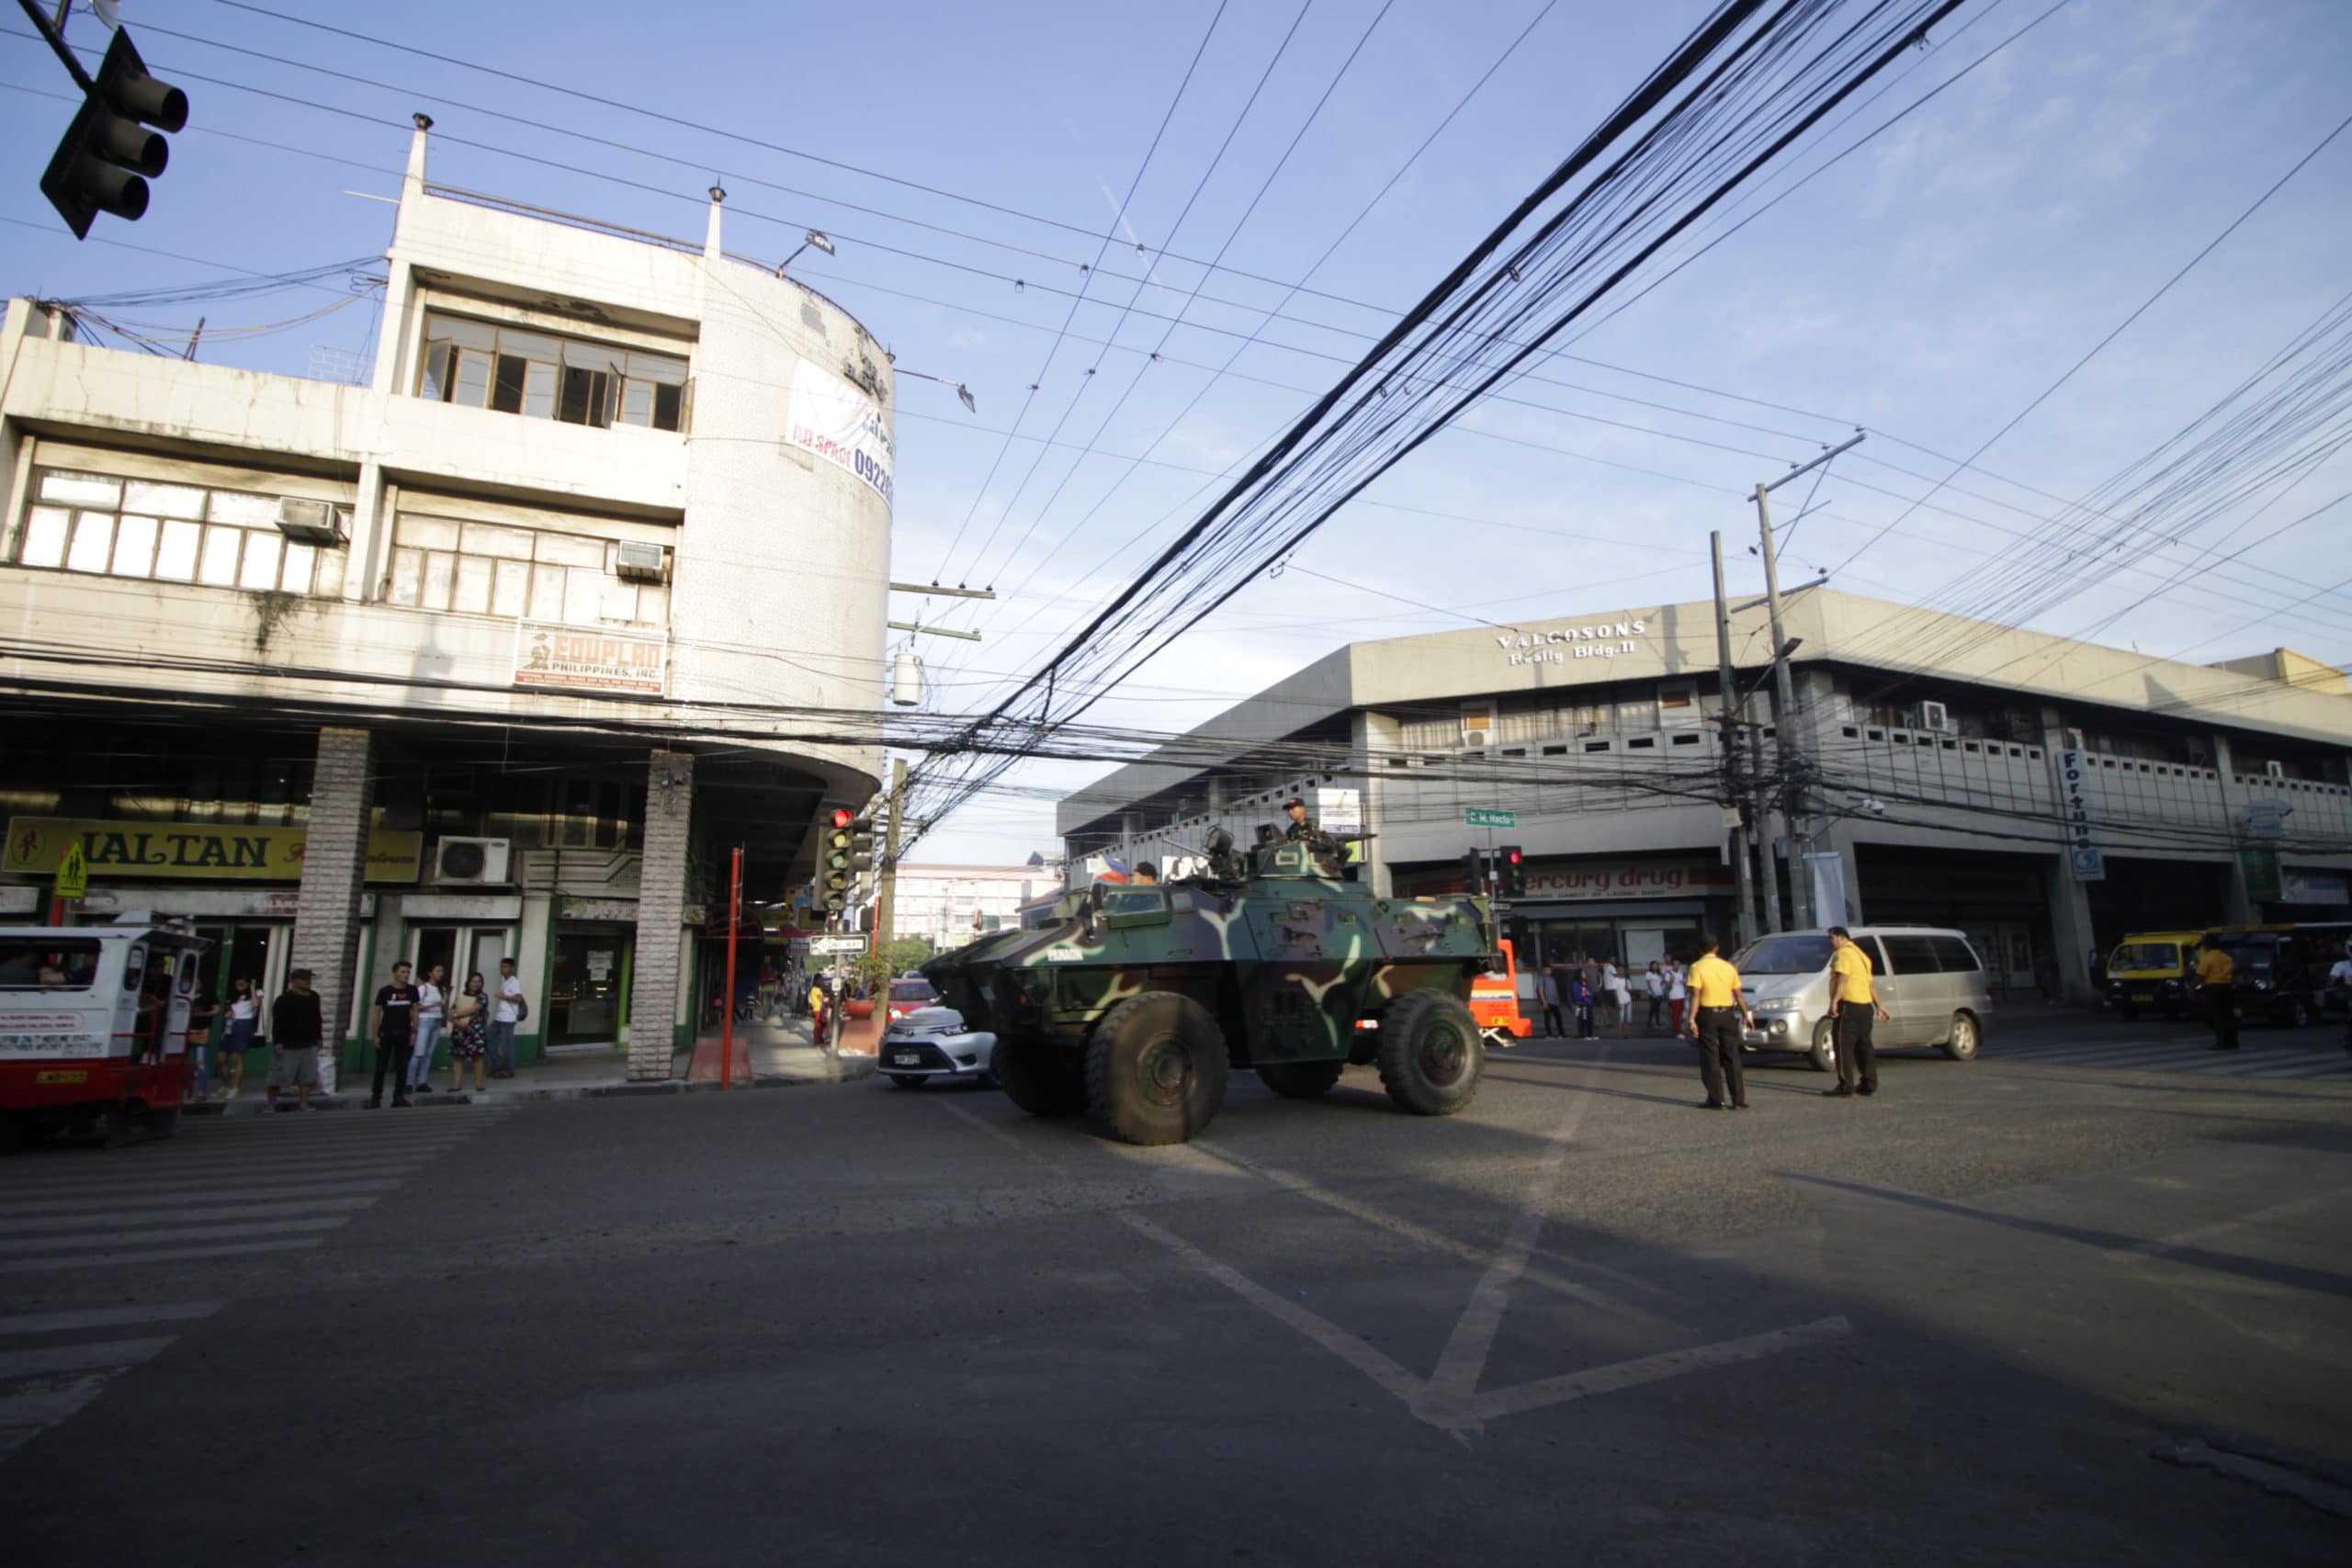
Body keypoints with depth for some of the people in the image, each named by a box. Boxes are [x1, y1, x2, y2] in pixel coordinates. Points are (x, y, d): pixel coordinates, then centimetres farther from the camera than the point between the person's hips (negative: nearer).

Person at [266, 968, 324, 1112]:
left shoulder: (314, 997, 11)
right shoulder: (284, 999, -8)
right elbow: (277, 1023, -12)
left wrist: (319, 1037, 18)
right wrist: (277, 1042, -18)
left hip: (310, 1044, 6)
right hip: (289, 1045, -5)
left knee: (307, 1075, 4)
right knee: (279, 1075, 0)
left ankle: (303, 1104, 8)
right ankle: (271, 1104, 12)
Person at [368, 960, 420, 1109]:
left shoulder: (412, 990, 2)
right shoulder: (384, 991, -3)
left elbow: (414, 1011, 7)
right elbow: (376, 1013, 0)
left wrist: (414, 1032, 1)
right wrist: (375, 1035, -5)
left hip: (404, 1034, 2)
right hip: (386, 1033, -2)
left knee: (402, 1067, 3)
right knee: (381, 1066, 2)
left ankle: (399, 1097, 9)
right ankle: (376, 1097, 11)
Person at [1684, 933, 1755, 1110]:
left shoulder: (1697, 968, -9)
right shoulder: (1728, 967, 5)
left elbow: (1695, 996, -16)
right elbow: (1739, 995, 8)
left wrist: (1692, 1019, -16)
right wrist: (1746, 1014, 19)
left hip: (1707, 1014, -4)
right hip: (1727, 1013, 4)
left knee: (1710, 1058, 3)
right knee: (1732, 1057, 9)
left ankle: (1715, 1100, 5)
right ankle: (1739, 1099, 8)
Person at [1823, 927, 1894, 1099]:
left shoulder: (1843, 953, -9)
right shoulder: (1860, 954, 22)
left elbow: (1843, 978, -22)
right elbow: (1870, 984, 27)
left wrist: (1834, 1000, -28)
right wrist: (1879, 1005, 30)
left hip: (1849, 1005, -10)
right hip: (1866, 1006, 10)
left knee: (1844, 1046, -8)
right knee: (1863, 1046, 16)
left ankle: (1846, 1087, -10)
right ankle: (1869, 1084, 22)